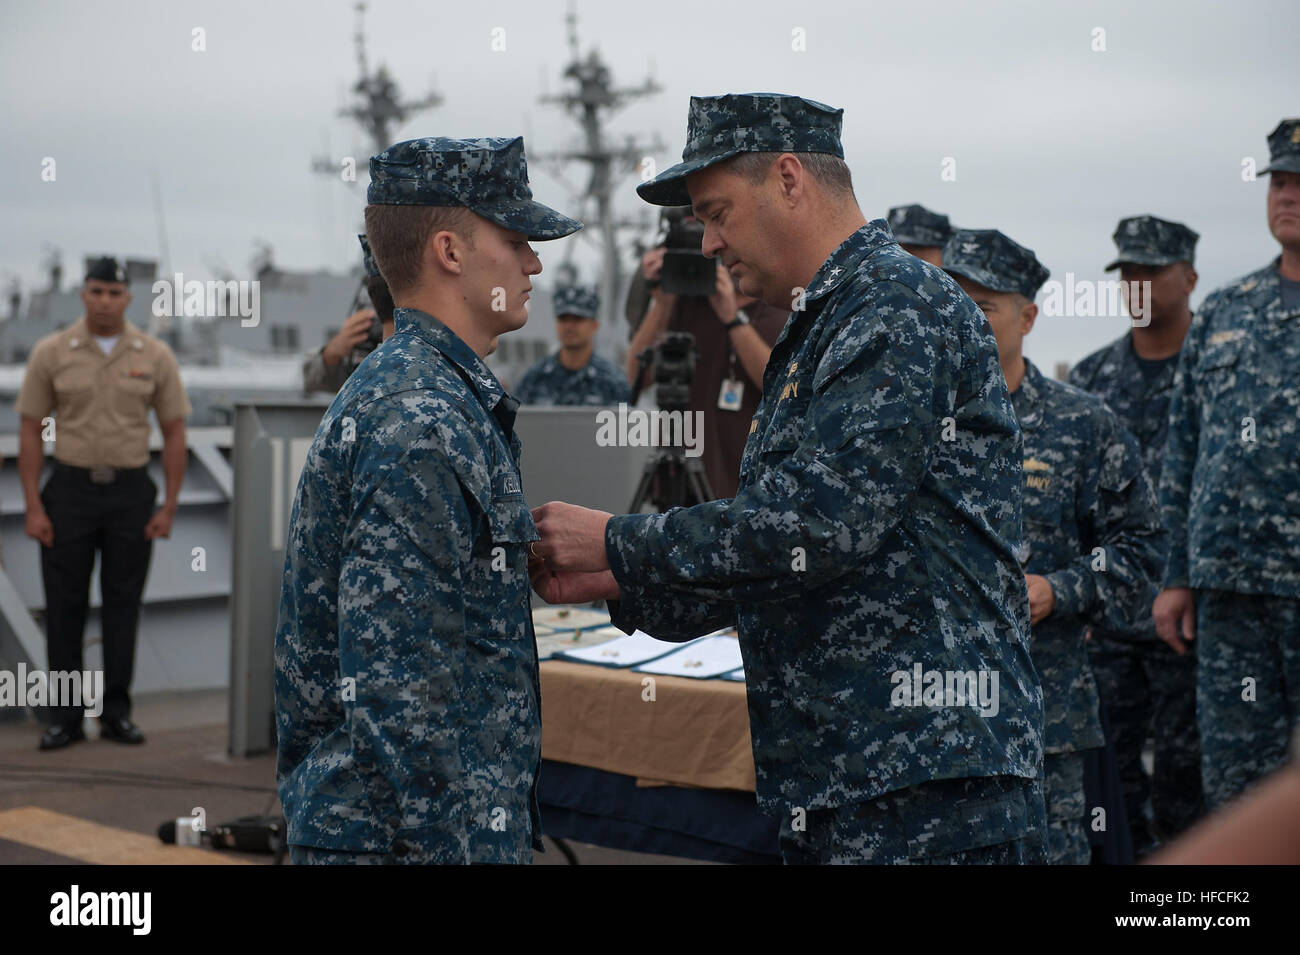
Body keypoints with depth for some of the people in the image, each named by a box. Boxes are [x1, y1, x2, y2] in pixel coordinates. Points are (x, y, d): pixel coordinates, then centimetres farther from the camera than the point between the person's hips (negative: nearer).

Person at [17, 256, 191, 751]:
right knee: (64, 605, 2)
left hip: (131, 492, 1)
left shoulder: (154, 356, 1)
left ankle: (117, 713, 15)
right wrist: (34, 506, -6)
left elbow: (174, 433, 5)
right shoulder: (51, 353, 0)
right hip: (70, 490, 0)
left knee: (123, 605, 6)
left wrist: (169, 507, -2)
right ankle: (64, 718, 11)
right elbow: (30, 431, 1)